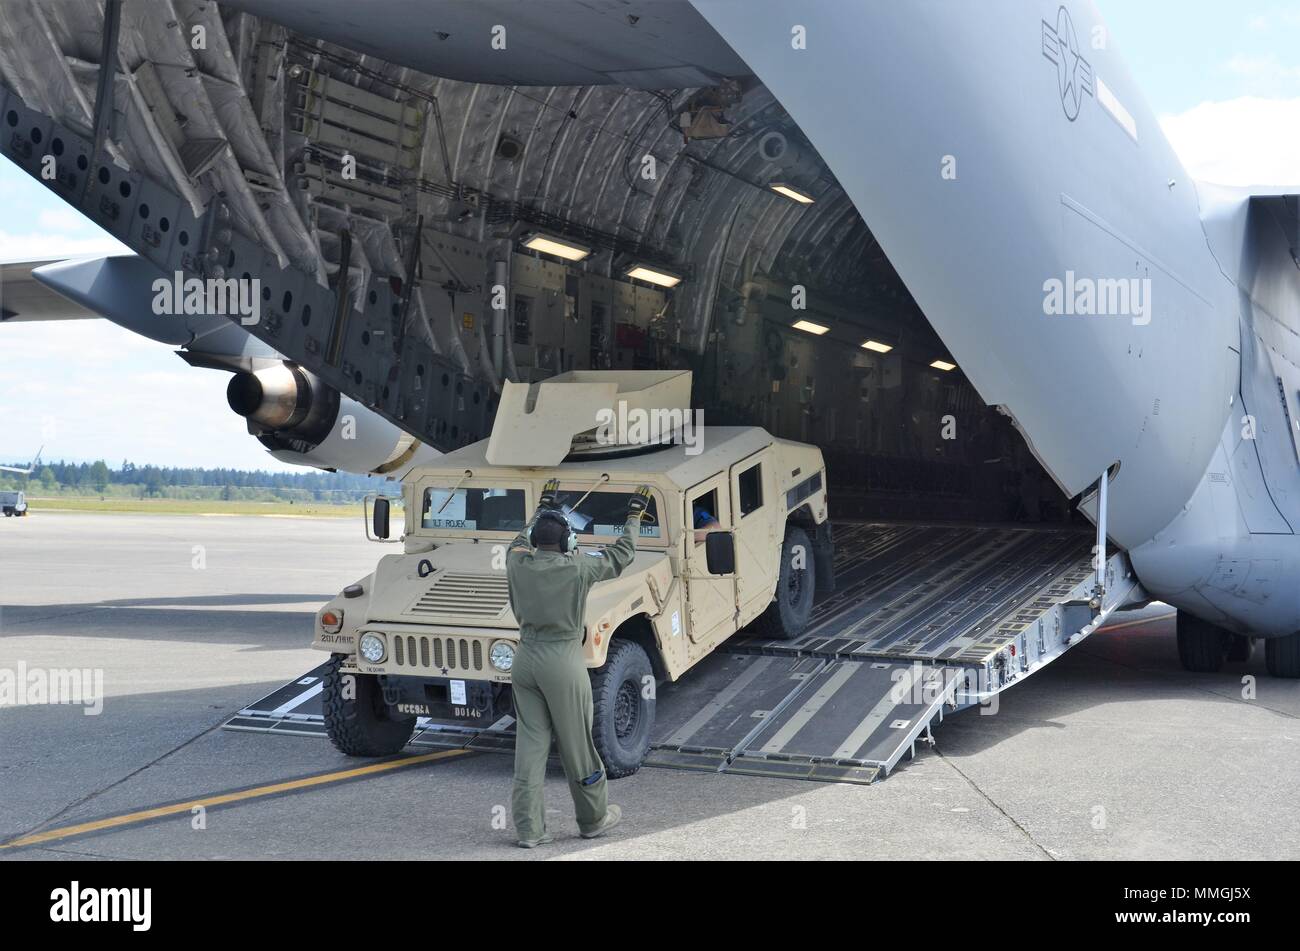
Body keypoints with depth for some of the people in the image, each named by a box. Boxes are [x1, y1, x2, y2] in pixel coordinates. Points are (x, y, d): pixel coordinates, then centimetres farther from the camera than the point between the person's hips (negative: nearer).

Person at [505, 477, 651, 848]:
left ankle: (529, 829, 8)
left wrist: (544, 508, 36)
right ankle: (594, 820, 25)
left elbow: (521, 540, 23)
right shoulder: (577, 569, -12)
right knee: (576, 747, 8)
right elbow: (621, 554, 3)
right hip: (563, 664, -4)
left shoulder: (518, 563, -2)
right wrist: (634, 516, 18)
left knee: (529, 744, 7)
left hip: (526, 660, 4)